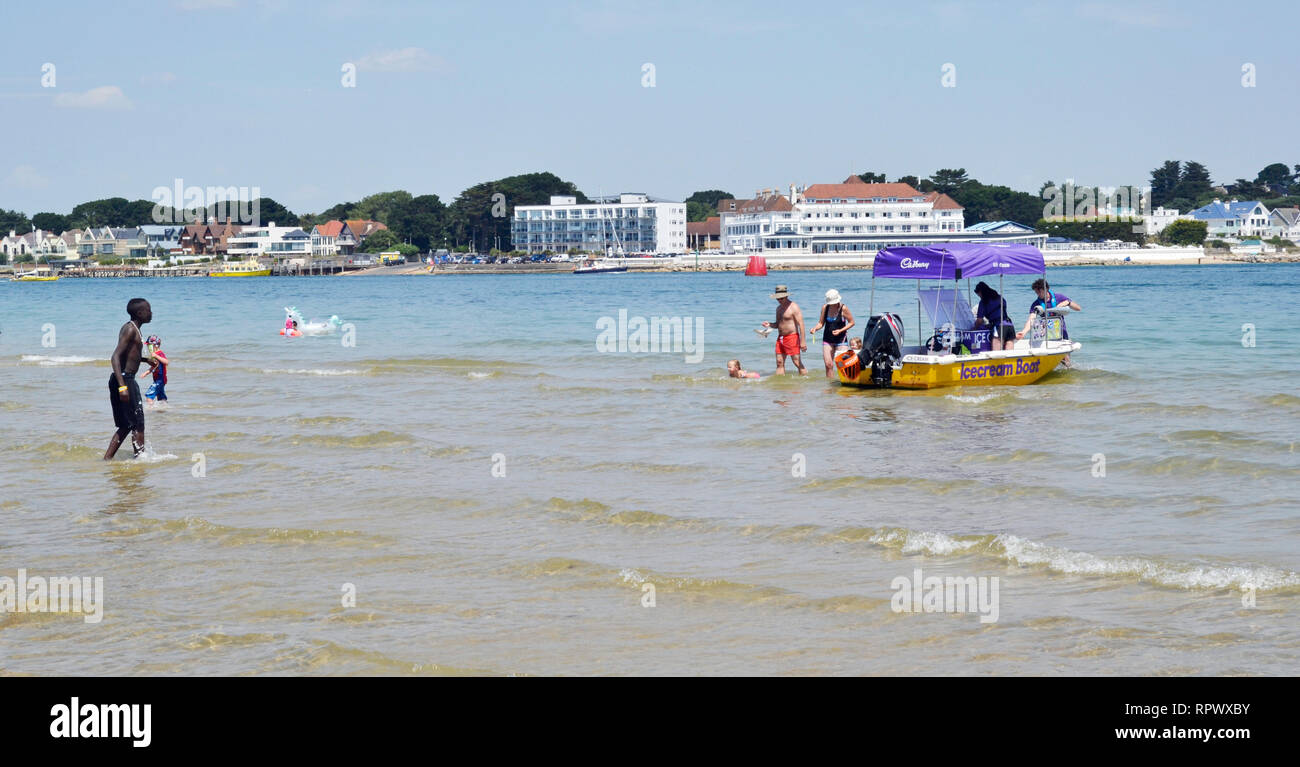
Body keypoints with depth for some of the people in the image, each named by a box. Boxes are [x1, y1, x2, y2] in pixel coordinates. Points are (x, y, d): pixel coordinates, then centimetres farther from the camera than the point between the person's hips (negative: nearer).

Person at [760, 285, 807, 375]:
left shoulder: (793, 307, -10)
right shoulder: (779, 308, 15)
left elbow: (801, 324, -15)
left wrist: (802, 341, -20)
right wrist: (769, 324, 0)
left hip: (792, 337, -8)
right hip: (780, 338, 8)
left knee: (797, 363, -7)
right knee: (780, 362, 5)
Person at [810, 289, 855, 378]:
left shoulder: (843, 308, -11)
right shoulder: (825, 307, -1)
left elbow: (851, 322, -4)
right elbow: (821, 323, 7)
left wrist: (840, 330, -17)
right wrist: (815, 328, -14)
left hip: (841, 339, -3)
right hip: (828, 339, 3)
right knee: (828, 364, -2)